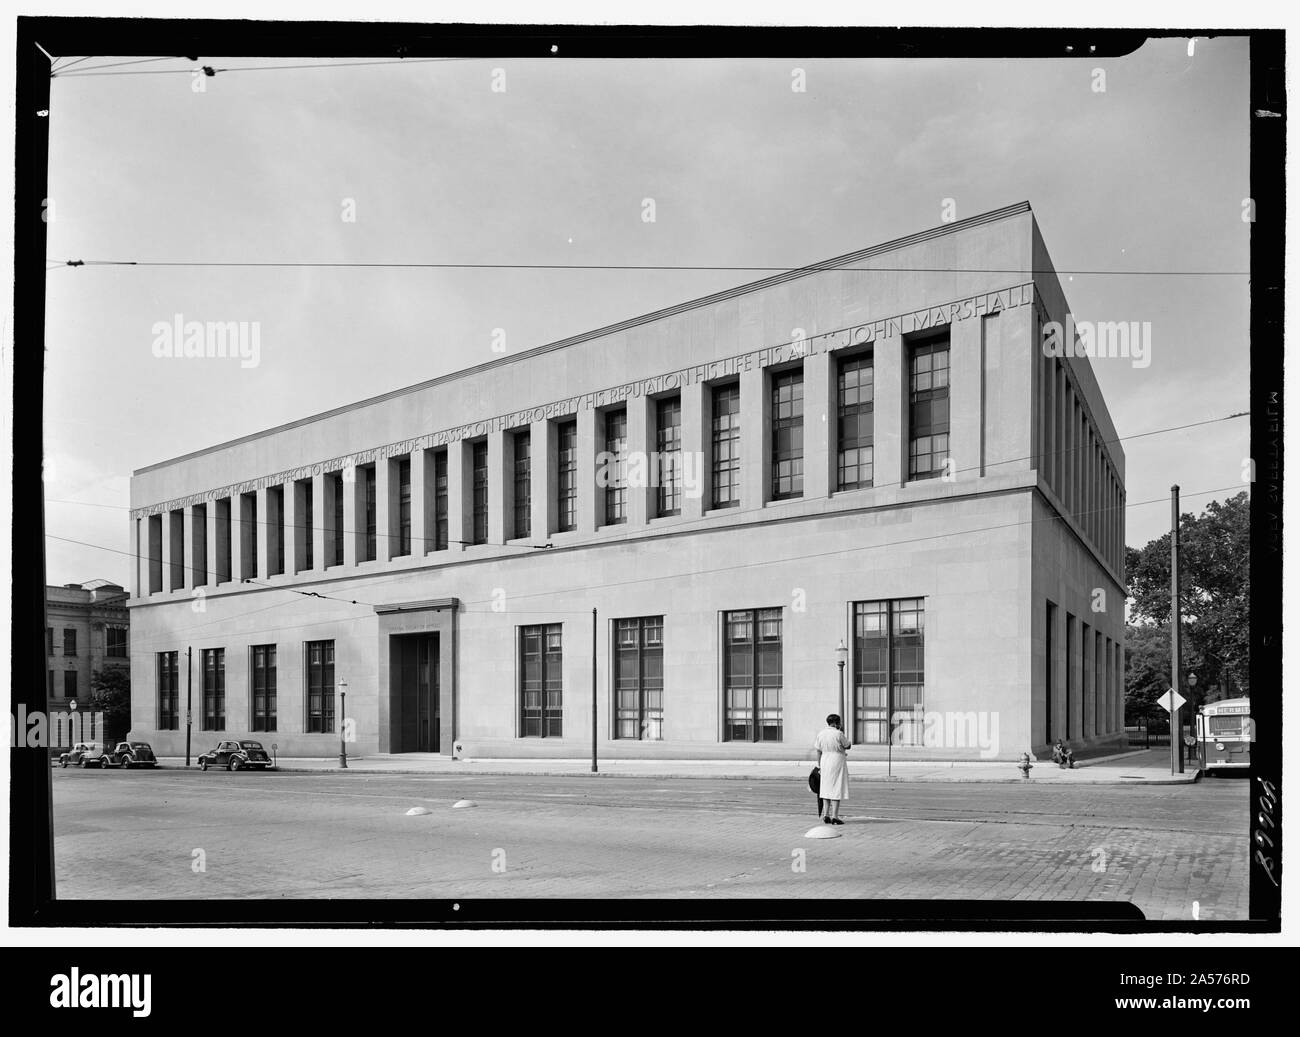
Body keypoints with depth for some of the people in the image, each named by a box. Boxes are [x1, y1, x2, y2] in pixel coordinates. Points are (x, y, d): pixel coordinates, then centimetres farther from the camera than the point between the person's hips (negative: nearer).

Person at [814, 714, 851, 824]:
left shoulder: (821, 734, 5)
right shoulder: (838, 734, -12)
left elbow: (818, 751, 8)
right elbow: (848, 746, 0)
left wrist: (819, 765, 16)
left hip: (825, 762, 6)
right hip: (837, 762, -6)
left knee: (827, 789, 15)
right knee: (837, 789, -2)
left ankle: (826, 815, 12)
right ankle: (834, 816, -6)